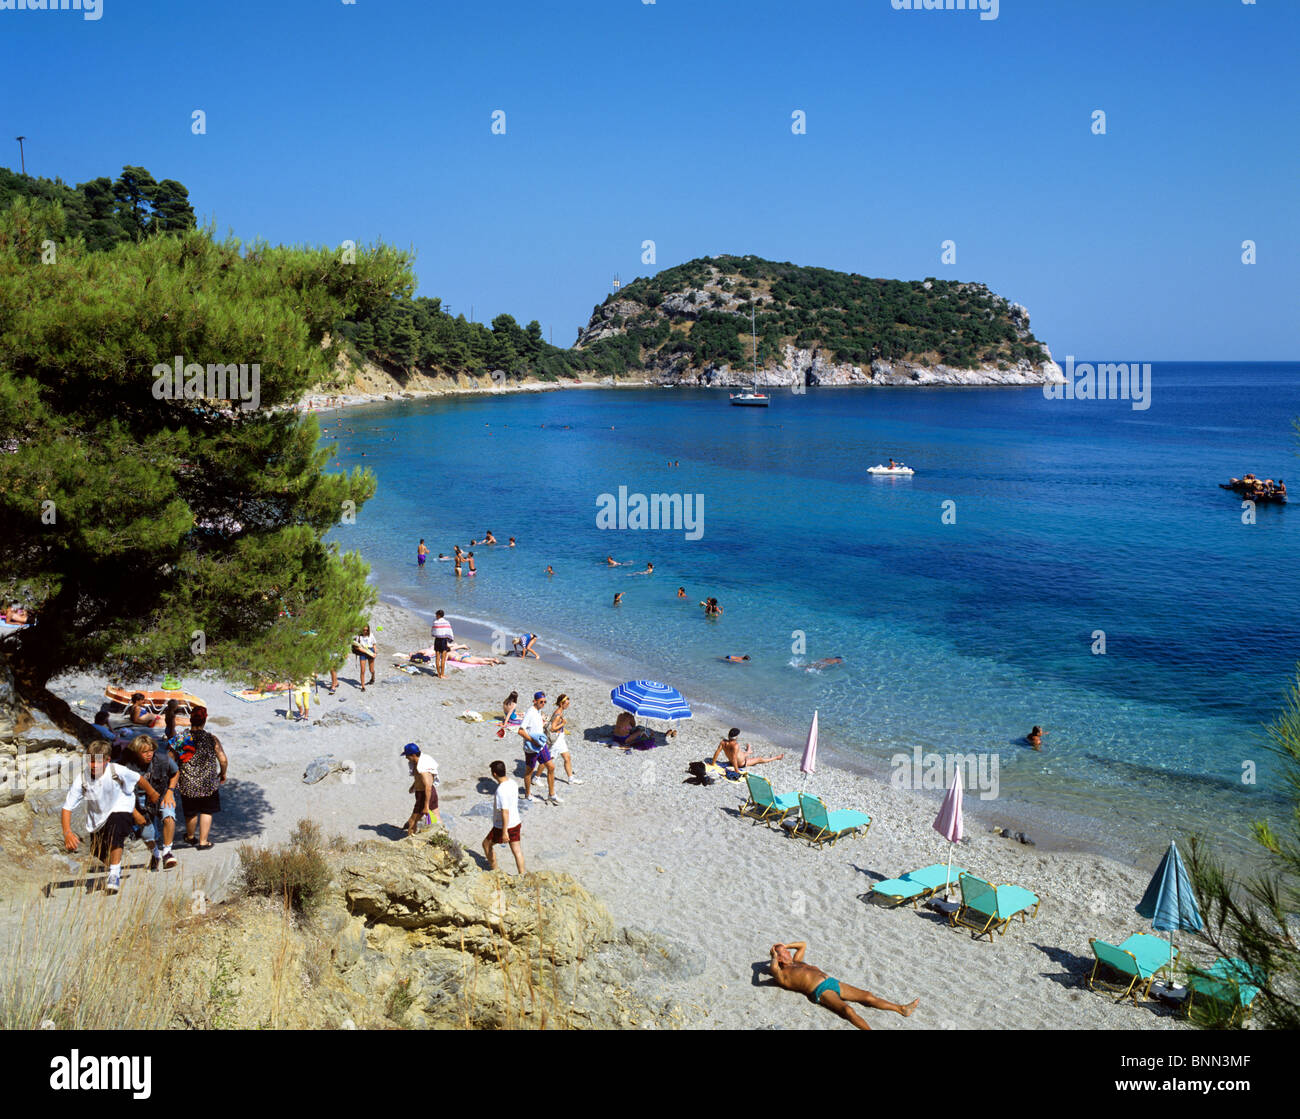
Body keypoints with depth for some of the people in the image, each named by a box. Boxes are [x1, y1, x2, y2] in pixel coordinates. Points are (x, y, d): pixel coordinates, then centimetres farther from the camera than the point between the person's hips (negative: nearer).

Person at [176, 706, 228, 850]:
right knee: (206, 811, 14)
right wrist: (223, 774, 12)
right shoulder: (212, 739, -11)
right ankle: (203, 841, 15)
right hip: (208, 783, -2)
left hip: (187, 783, 2)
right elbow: (223, 760, -8)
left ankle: (190, 837, 41)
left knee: (191, 812, 20)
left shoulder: (182, 739, -9)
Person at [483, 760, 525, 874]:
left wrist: (504, 832, -22)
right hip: (516, 823, 7)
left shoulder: (501, 790, -27)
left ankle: (494, 870, 29)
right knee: (517, 850, 13)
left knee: (487, 844, 16)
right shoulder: (513, 783, 0)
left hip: (503, 826, -7)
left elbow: (505, 812, -27)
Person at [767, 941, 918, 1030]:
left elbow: (803, 944, 44)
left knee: (867, 996, -1)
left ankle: (901, 1009, -3)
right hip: (820, 991, -9)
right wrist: (774, 956, -1)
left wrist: (785, 946, 33)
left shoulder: (795, 963, 29)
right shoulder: (782, 975, 3)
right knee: (847, 1009, -34)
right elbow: (773, 968, -21)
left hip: (832, 982, 9)